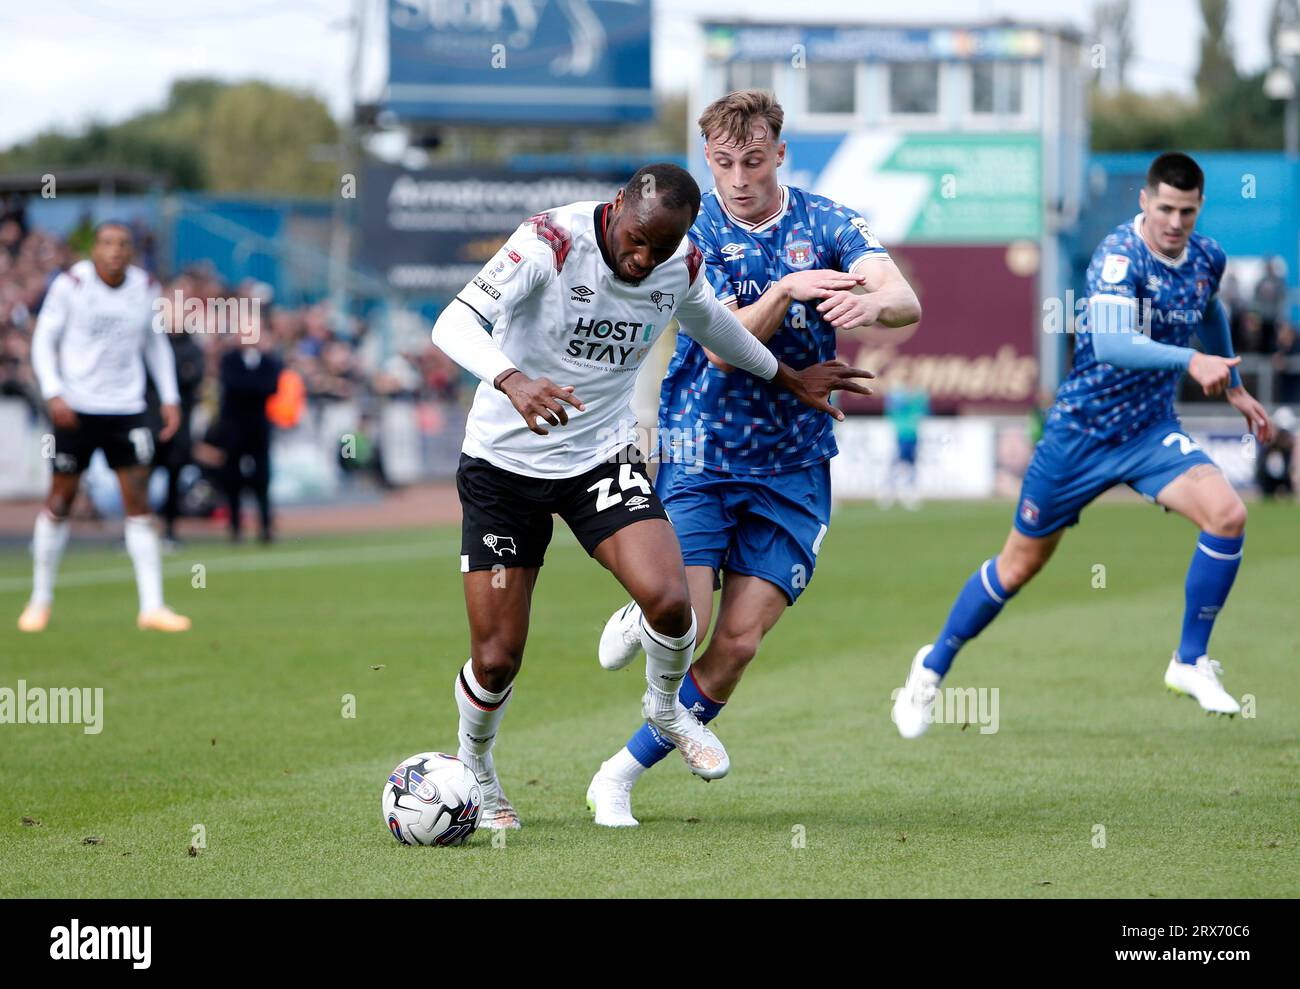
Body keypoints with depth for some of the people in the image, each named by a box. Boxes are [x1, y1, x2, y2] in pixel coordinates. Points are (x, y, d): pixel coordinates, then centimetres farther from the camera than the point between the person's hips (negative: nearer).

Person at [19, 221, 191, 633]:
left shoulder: (145, 289, 3)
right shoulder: (71, 285, -7)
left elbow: (156, 344, 16)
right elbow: (43, 339, -3)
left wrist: (170, 398, 10)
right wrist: (53, 393, -15)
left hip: (126, 409, 3)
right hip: (76, 409, -3)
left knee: (139, 502, -4)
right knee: (60, 501, 4)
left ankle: (152, 606, -3)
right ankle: (40, 601, 18)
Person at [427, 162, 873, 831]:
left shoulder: (682, 267, -8)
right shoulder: (552, 241, -24)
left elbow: (709, 323, 17)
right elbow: (455, 323, -34)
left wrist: (785, 377, 30)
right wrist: (512, 380, -53)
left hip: (602, 458, 3)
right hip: (506, 463, -3)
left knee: (668, 599, -20)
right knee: (496, 658, -4)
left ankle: (665, 707, 14)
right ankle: (473, 768, 29)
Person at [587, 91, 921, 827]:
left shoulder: (828, 223, -2)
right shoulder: (694, 231, -5)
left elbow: (906, 301, -18)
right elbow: (722, 348, -17)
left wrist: (872, 302, -42)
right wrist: (786, 291, -34)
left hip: (792, 467, 1)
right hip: (701, 455, -1)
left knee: (738, 642, -6)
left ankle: (626, 772, 10)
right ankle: (641, 618, 24)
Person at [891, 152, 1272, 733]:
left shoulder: (1207, 259, -2)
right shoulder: (1119, 256, -23)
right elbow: (1112, 345, -39)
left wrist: (1233, 386, 28)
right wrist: (1191, 361, -51)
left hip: (1151, 432, 4)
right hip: (1082, 429, -4)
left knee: (1227, 515, -21)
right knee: (1020, 565, 7)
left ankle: (1190, 663, -5)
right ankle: (933, 668, 30)